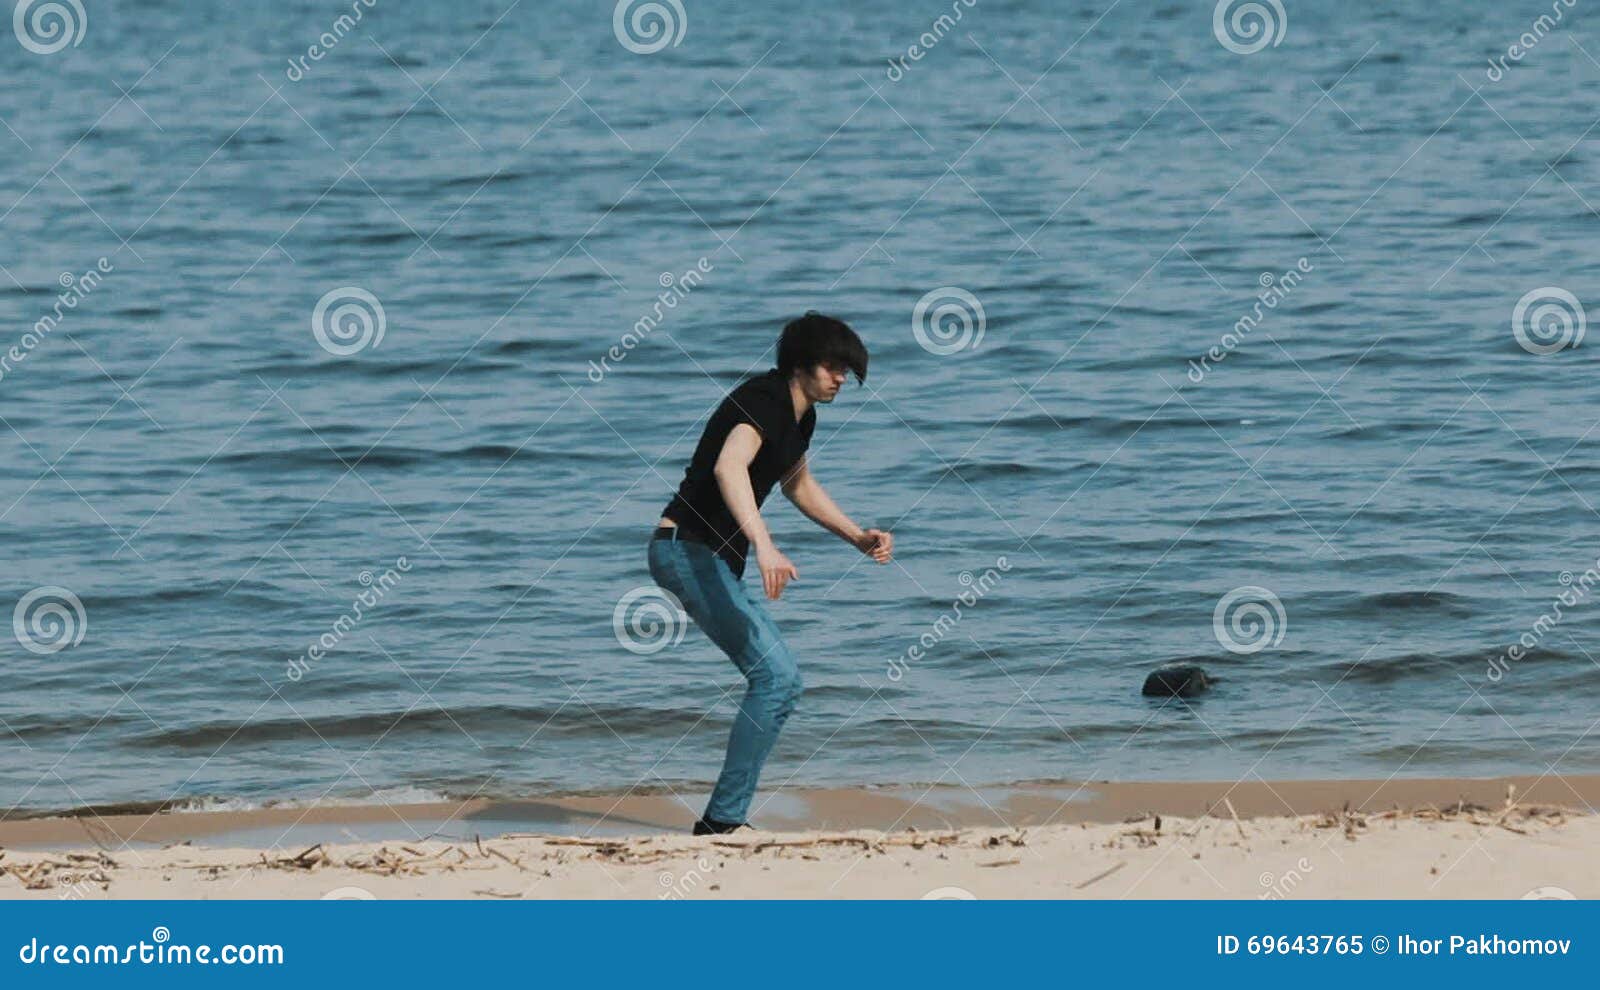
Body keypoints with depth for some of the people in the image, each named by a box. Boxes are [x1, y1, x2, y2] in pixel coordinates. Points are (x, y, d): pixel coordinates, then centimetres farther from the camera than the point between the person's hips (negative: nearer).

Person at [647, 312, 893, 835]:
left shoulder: (800, 416, 13)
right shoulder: (764, 400, -18)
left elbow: (799, 485, 34)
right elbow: (728, 467, -39)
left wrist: (858, 537, 26)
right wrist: (763, 544, -50)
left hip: (718, 558, 11)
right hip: (688, 549, -11)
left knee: (782, 680, 13)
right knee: (775, 674, -18)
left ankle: (724, 821, 15)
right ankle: (723, 820, -18)